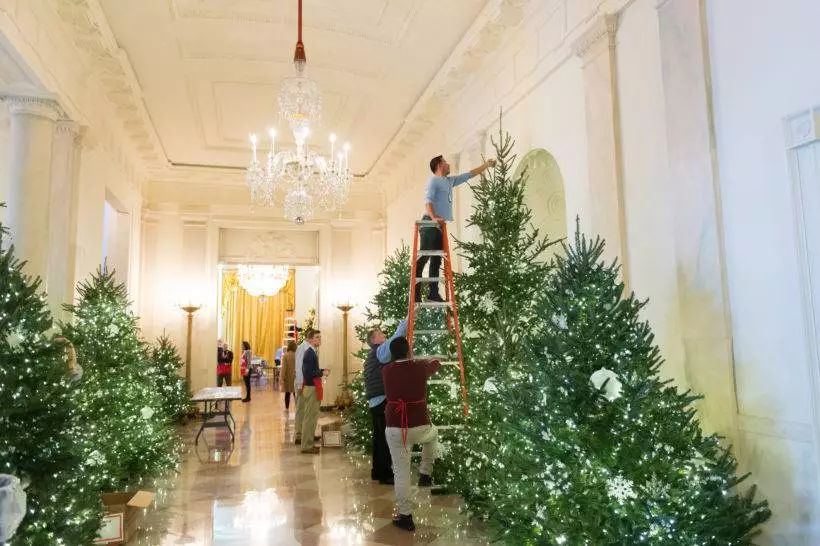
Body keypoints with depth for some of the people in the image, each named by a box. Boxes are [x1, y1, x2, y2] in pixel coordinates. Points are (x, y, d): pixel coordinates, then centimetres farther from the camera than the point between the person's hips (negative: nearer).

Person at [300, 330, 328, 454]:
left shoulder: (312, 352, 14)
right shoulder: (310, 353, -17)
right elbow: (308, 373, -24)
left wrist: (322, 371, 6)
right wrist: (322, 373, -15)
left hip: (313, 387, 10)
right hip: (311, 388, -10)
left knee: (311, 417, 16)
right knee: (309, 417, -4)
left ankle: (309, 443, 25)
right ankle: (306, 446, 3)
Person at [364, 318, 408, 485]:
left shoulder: (371, 357, 21)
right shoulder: (380, 351, -10)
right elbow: (395, 338, -24)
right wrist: (407, 320, -23)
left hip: (374, 402, 10)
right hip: (383, 400, -10)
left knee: (379, 437, 15)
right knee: (386, 438, -6)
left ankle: (377, 471, 22)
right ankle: (385, 474, -1)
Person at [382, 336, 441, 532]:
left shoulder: (386, 371, 0)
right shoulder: (419, 367, -3)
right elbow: (436, 364, 19)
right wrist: (419, 361, 42)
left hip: (395, 428, 0)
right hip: (420, 427, 0)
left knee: (401, 472, 9)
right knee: (433, 435, 35)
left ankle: (405, 516, 15)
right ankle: (425, 474, 33)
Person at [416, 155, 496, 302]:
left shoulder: (450, 181, 23)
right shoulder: (433, 180, -1)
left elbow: (469, 174, 31)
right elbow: (428, 199, -15)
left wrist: (487, 165, 35)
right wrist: (434, 217, -29)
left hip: (440, 225, 9)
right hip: (430, 224, -9)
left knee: (436, 261, 5)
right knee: (423, 258, -13)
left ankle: (433, 293, 5)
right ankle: (415, 293, -14)